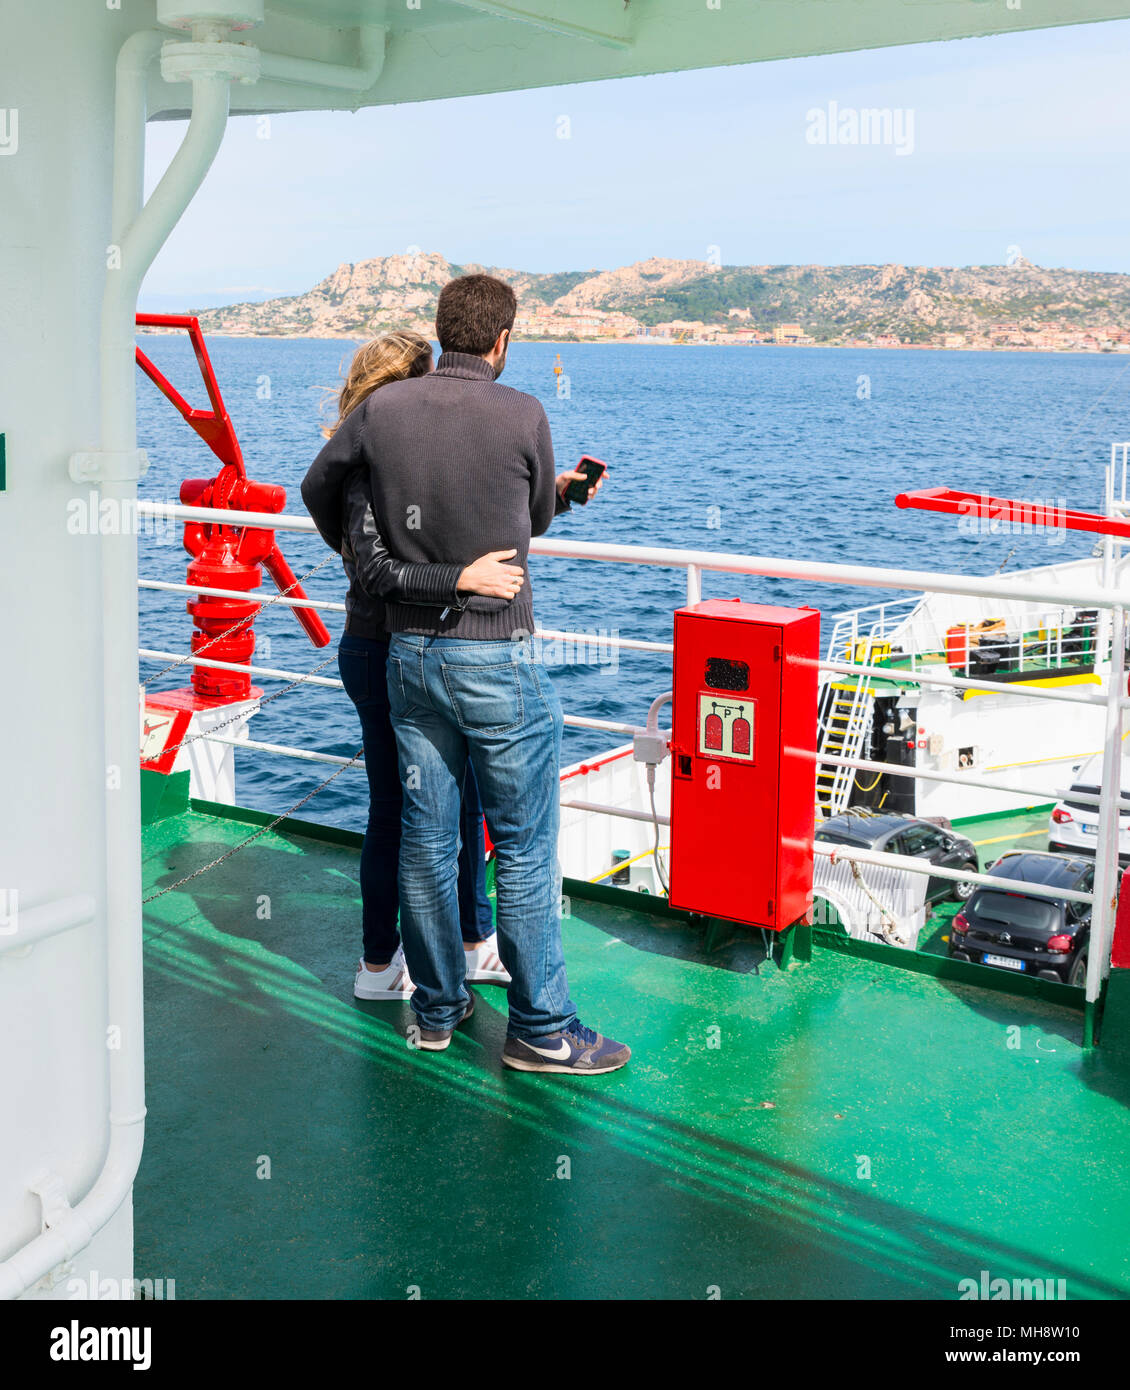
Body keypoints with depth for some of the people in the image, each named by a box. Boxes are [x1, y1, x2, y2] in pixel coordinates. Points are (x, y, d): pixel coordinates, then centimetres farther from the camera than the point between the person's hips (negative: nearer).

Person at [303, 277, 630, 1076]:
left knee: (425, 838, 13)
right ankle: (541, 1030, 12)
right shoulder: (523, 416, -10)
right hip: (496, 658, -5)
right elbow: (536, 520, 5)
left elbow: (319, 487, 18)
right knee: (524, 847, 3)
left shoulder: (382, 408, 1)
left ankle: (437, 1009, 25)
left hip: (408, 650, 5)